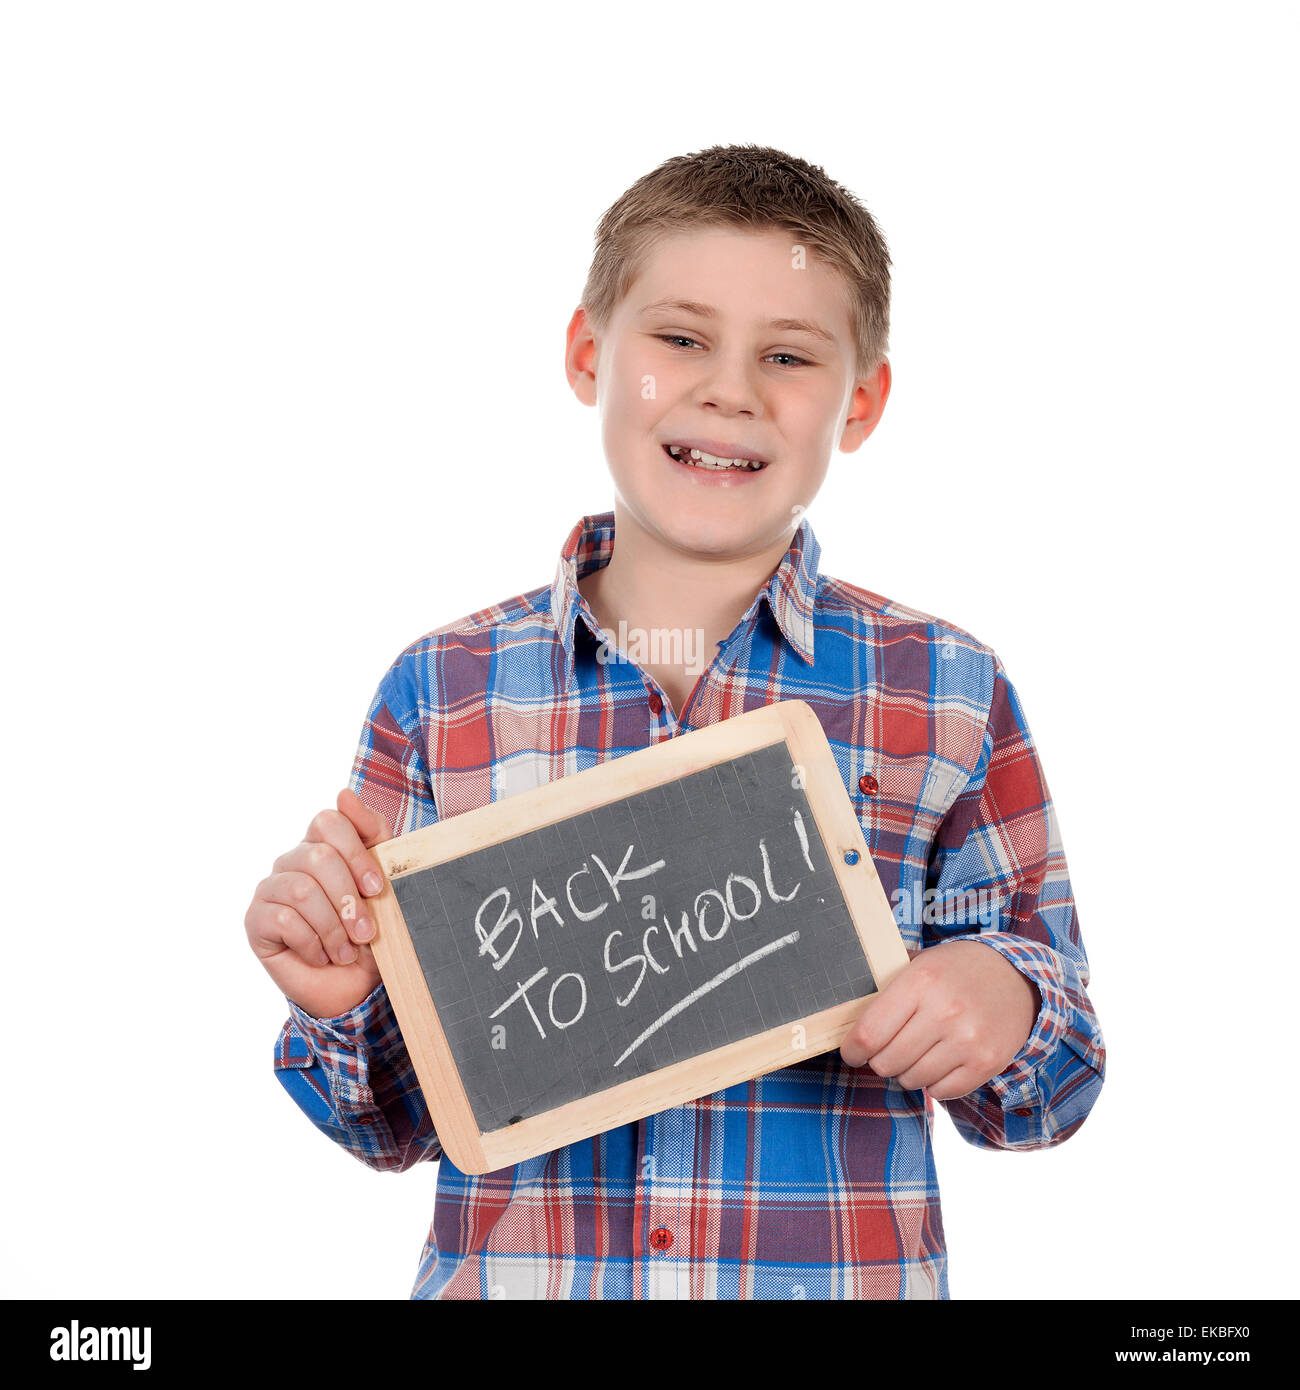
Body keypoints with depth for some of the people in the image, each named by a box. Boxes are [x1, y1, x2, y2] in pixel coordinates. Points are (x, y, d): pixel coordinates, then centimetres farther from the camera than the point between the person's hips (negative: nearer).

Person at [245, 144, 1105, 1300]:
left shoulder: (950, 693, -5)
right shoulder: (442, 692, -4)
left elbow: (1048, 1094, 1)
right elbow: (408, 1123, 1)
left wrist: (1004, 1000, -19)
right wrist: (341, 1008, -18)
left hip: (842, 1278, 0)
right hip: (509, 1274, 1)